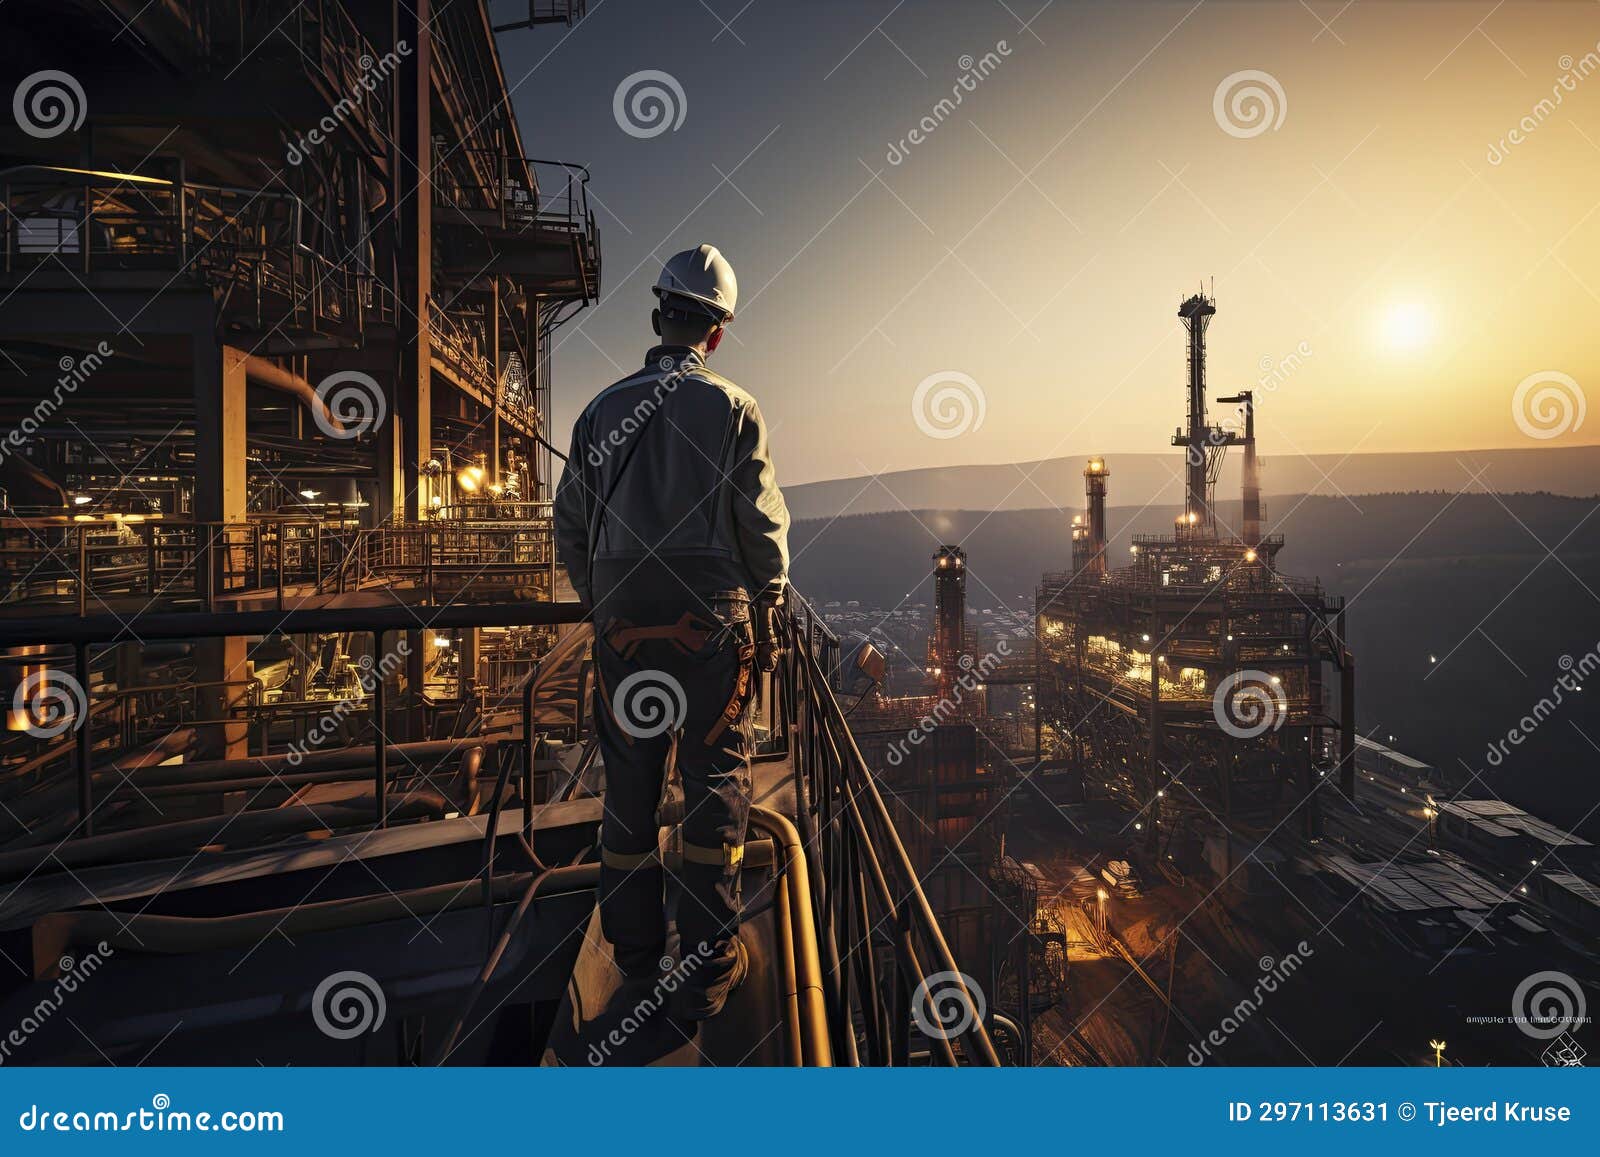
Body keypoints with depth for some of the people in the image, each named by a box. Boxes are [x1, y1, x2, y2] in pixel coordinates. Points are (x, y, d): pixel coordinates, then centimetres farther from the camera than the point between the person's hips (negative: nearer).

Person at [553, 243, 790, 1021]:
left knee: (628, 785, 13)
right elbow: (763, 526, -4)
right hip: (710, 620, -3)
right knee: (715, 784, 7)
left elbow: (570, 525, 10)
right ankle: (707, 969, 14)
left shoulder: (603, 408, 7)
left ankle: (634, 952, 27)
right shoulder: (731, 409, -2)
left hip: (623, 618, 3)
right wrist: (765, 620, 7)